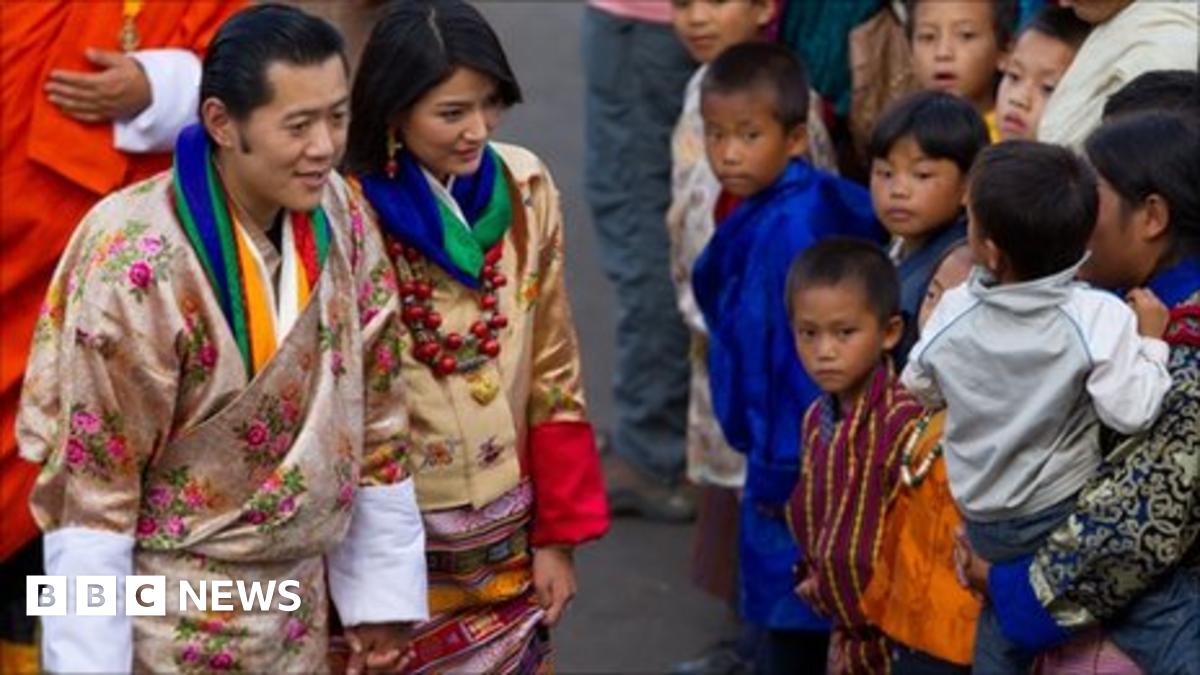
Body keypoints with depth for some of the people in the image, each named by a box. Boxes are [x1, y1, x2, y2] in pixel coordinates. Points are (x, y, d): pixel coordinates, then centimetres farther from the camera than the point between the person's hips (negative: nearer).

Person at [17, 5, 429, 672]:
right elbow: (91, 481, -17)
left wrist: (383, 591, 9)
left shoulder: (340, 216, -5)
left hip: (297, 606, 6)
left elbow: (371, 408, 5)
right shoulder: (139, 266, -23)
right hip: (175, 619, -6)